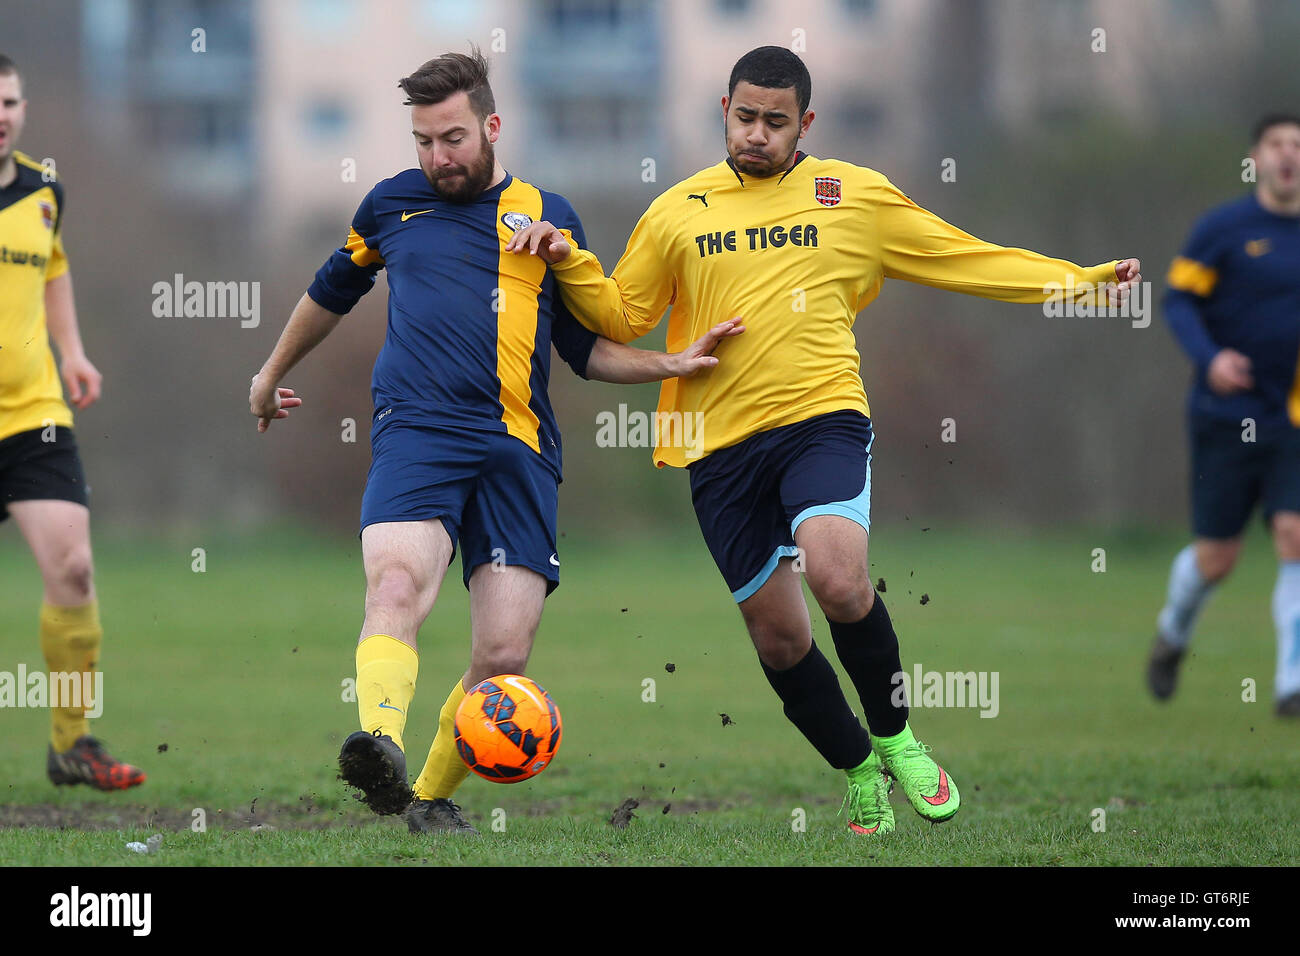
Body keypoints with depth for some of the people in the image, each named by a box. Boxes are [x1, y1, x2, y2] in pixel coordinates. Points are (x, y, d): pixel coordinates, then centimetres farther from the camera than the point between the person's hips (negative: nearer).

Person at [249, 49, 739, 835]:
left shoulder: (548, 216, 16)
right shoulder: (393, 204, 18)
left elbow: (586, 348, 23)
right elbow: (332, 291, 37)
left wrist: (670, 364, 7)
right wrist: (273, 374, 47)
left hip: (518, 447, 1)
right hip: (417, 429, -1)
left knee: (504, 656, -8)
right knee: (396, 584, -31)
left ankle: (433, 797, 14)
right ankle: (380, 745, -52)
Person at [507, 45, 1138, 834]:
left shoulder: (856, 197, 8)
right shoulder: (679, 212, 11)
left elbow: (972, 261, 13)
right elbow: (621, 316, 16)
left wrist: (1080, 283, 8)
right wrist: (569, 264, -1)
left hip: (821, 417, -2)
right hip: (720, 443, 2)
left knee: (839, 580, -28)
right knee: (777, 636, 4)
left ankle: (895, 738, -3)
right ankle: (859, 771, 28)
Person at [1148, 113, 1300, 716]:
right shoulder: (1223, 228, -4)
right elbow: (1178, 299, -4)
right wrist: (1208, 356, -21)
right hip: (1226, 416, -2)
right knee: (1215, 557, 3)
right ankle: (1174, 632, 36)